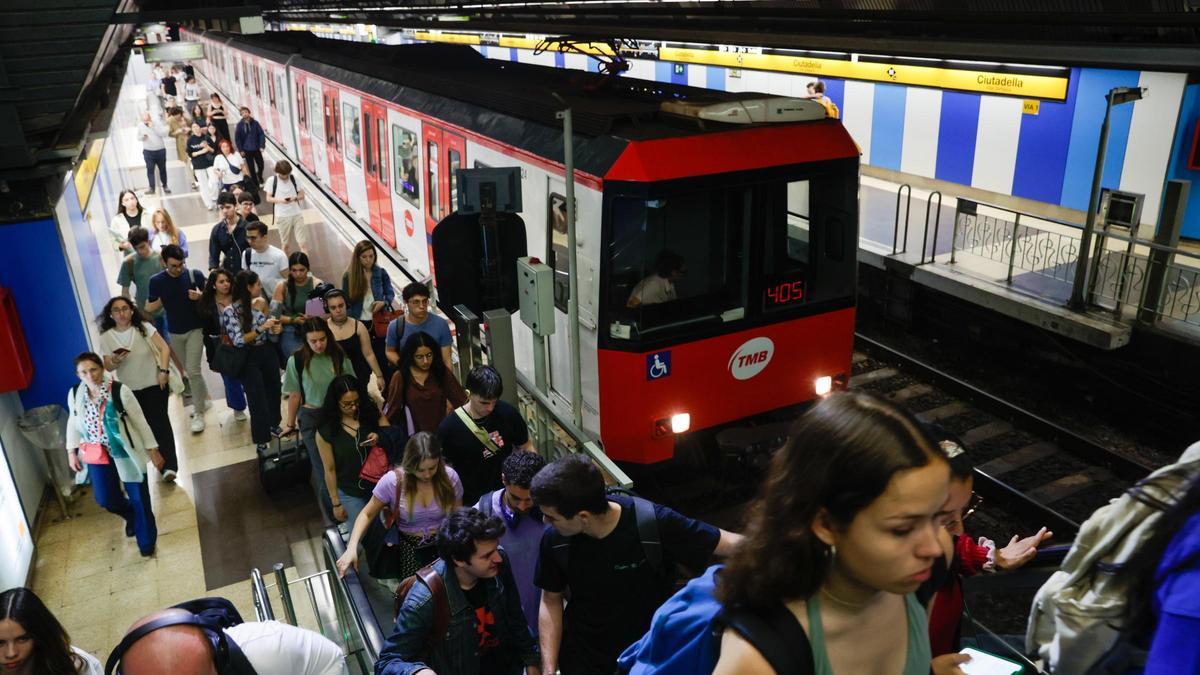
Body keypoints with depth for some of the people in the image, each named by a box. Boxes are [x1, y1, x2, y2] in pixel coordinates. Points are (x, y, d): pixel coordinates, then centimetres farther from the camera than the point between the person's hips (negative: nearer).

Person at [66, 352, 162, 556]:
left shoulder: (120, 390, -20)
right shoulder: (74, 394, -7)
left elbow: (140, 421, -12)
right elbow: (73, 423, 10)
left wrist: (153, 450, -9)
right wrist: (71, 451, 10)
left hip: (125, 451, -4)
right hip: (97, 453, 4)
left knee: (138, 497, 4)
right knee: (105, 499, 9)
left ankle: (146, 541, 22)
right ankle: (131, 515, 44)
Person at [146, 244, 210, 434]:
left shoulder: (195, 275, -12)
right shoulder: (156, 281, -6)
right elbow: (149, 307, 2)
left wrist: (200, 296, -25)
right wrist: (162, 300, -17)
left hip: (195, 329, -3)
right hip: (175, 332, 3)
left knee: (193, 370, -10)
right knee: (189, 370, 16)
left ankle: (199, 413, 0)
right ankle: (204, 399, 37)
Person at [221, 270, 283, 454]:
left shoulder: (261, 303, -1)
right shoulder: (230, 311, -16)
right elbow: (238, 340, -22)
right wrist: (261, 328, -25)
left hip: (268, 352, 5)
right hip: (249, 358, -5)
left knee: (274, 390, 20)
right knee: (258, 399, 3)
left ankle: (273, 423, 46)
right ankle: (261, 440, 19)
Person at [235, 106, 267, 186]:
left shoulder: (255, 123, -4)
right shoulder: (240, 125, -5)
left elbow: (261, 134, -2)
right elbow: (237, 138, -2)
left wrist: (261, 146, -10)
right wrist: (241, 150, -6)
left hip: (256, 149, 1)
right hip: (247, 150, -1)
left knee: (261, 165, 9)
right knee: (251, 168, 3)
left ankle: (259, 176, 40)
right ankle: (256, 183, 13)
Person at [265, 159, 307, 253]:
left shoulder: (294, 178, -1)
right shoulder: (272, 181, -5)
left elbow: (302, 195, 3)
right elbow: (268, 198, -1)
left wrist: (295, 198, -19)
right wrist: (280, 200, -20)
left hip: (297, 214, 1)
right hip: (282, 216, -1)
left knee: (302, 243, -4)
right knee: (286, 244, 10)